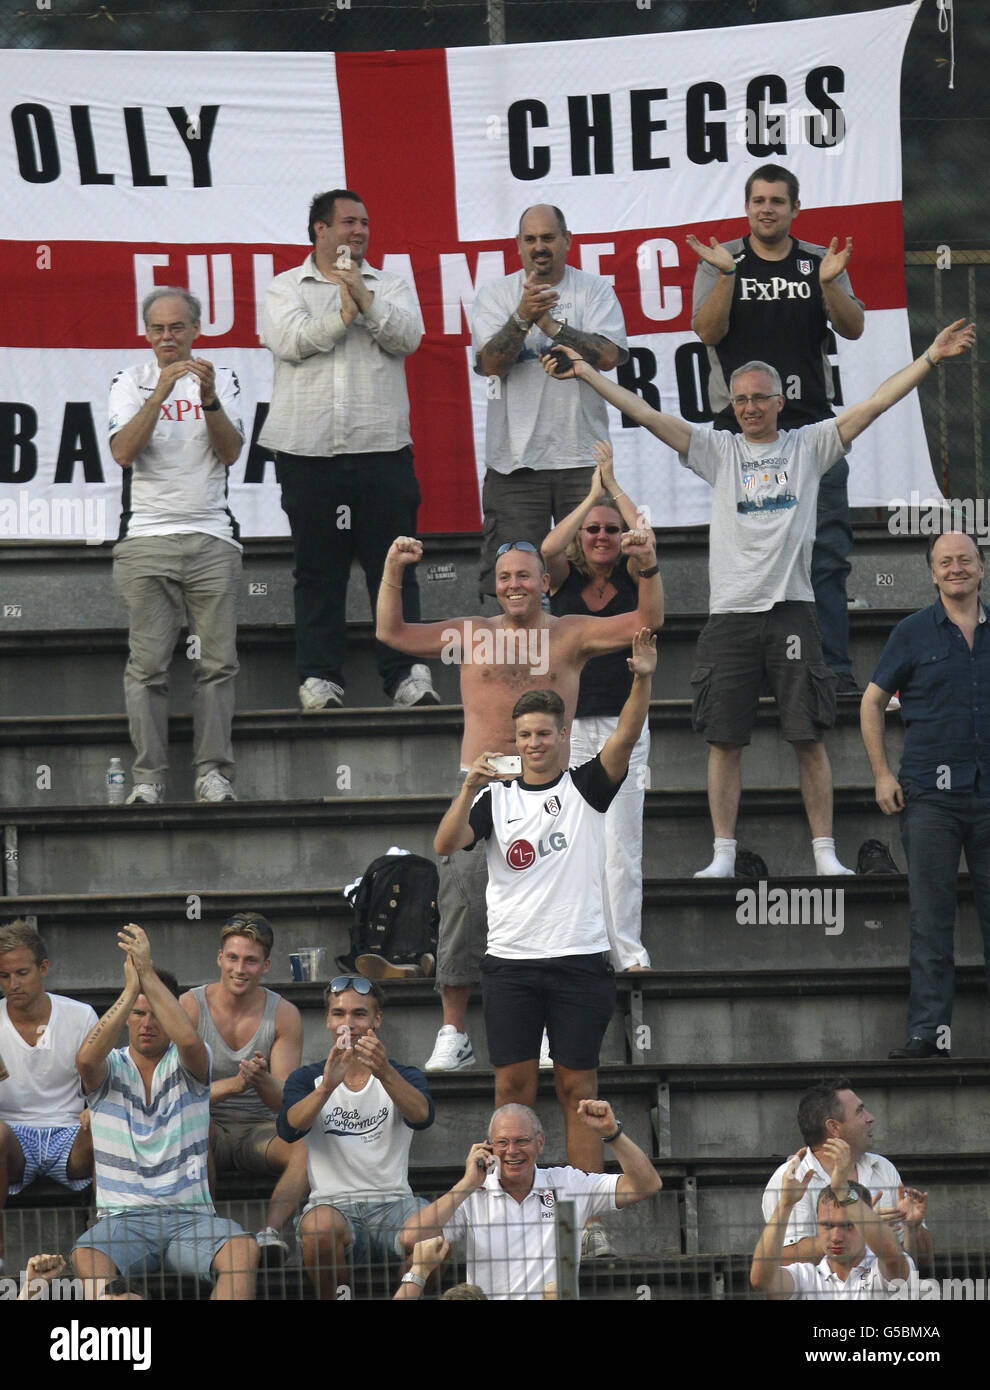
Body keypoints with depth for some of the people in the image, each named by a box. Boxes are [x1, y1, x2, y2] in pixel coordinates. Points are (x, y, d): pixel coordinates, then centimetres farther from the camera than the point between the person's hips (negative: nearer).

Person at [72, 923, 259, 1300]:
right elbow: (86, 1058, -16)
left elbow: (188, 1039, -18)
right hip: (122, 1218, 0)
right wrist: (131, 989, -16)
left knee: (244, 1250, -32)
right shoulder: (109, 1069, 10)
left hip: (189, 1217, 0)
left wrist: (149, 975, -18)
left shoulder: (188, 1064, 8)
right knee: (85, 1258, -35)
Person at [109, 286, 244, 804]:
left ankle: (213, 771, -1)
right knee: (148, 663, -7)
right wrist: (161, 392, -15)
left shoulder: (221, 379, 12)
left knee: (217, 661, -4)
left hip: (212, 540, 1)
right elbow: (124, 452, -7)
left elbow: (229, 453, 0)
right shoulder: (131, 382, 8)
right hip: (146, 541, -1)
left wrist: (208, 398, -14)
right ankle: (147, 776, -6)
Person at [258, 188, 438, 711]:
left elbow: (407, 336, -2)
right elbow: (289, 340, -7)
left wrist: (364, 297, -11)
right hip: (309, 449, -1)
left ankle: (406, 672, 0)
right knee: (318, 569, 3)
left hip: (381, 447, 1)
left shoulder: (390, 286, 15)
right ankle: (319, 677, 7)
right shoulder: (284, 289, 11)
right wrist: (343, 312, -9)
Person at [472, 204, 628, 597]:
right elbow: (491, 363, -7)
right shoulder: (494, 295, 7)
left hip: (582, 456, 0)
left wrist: (549, 323, -17)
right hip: (515, 458, 0)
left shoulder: (595, 290, 6)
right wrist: (523, 316, -21)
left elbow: (608, 355, -9)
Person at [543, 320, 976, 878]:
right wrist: (586, 372, 1)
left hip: (792, 610, -1)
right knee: (724, 741, 2)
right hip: (731, 612, 1)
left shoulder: (809, 446, 8)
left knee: (809, 738, -1)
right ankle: (724, 855, 9)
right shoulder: (718, 450, 10)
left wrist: (932, 357, -3)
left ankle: (825, 853, 4)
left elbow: (876, 403, 3)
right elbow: (647, 415, 6)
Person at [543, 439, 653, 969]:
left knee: (622, 842, -4)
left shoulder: (631, 580, 6)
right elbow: (548, 548, -13)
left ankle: (628, 950, -3)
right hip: (570, 725, 1)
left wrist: (614, 485, -5)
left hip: (623, 726, -1)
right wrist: (592, 494, -7)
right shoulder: (564, 582, 7)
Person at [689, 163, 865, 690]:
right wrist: (727, 275, -20)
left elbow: (852, 328, 1)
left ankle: (833, 665, -2)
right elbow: (708, 332, -6)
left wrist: (829, 285, -18)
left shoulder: (820, 261, 10)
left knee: (827, 549, -4)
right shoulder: (720, 261, 5)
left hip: (811, 423, 1)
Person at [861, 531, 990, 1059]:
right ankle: (928, 1029, -1)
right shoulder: (914, 633, 4)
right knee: (931, 914, -2)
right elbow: (872, 702, 9)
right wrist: (882, 774, 0)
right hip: (930, 792, -2)